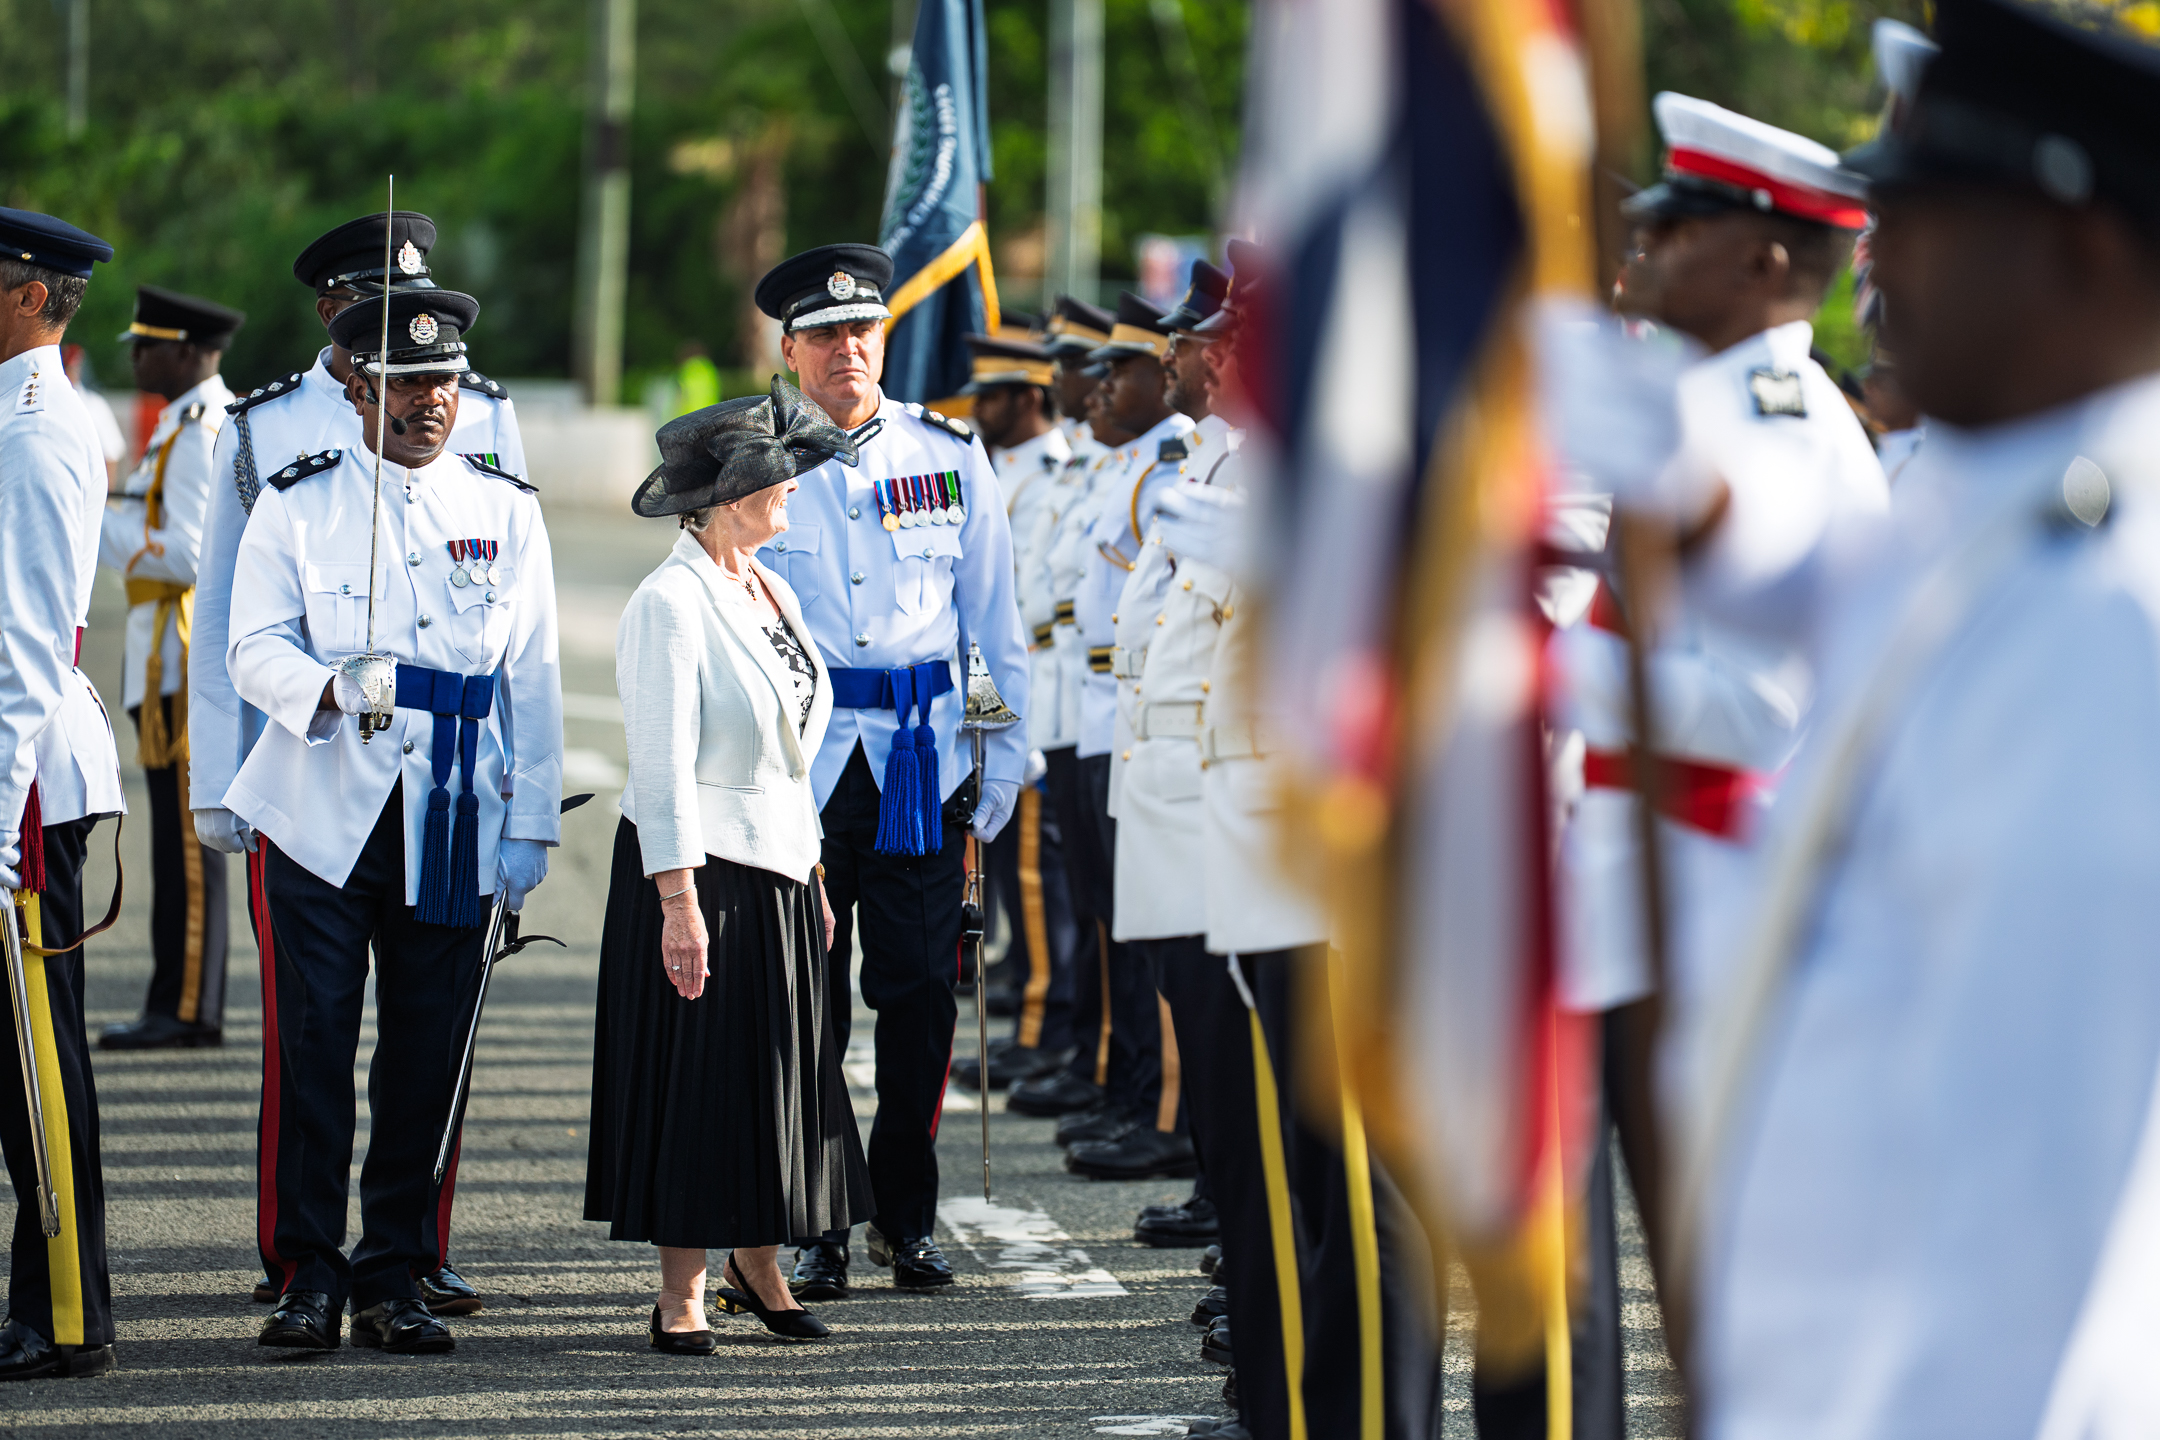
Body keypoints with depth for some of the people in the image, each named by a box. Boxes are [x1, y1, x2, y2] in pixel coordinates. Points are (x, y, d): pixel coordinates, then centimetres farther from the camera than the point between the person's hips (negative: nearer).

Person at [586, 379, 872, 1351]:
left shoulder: (769, 594, 11)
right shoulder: (670, 604, -14)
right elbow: (664, 761, -18)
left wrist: (812, 875, 16)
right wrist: (678, 900, -22)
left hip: (778, 870, 8)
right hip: (700, 872, -8)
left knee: (778, 1069, 11)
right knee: (694, 1075, -2)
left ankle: (757, 1266, 24)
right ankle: (682, 1294, 5)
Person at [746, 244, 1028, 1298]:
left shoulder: (950, 456, 6)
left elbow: (994, 614, 10)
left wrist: (1007, 754, 5)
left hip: (920, 762, 1)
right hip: (795, 763, -1)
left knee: (919, 993, 2)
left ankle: (905, 1219, 14)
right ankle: (814, 1230, 7)